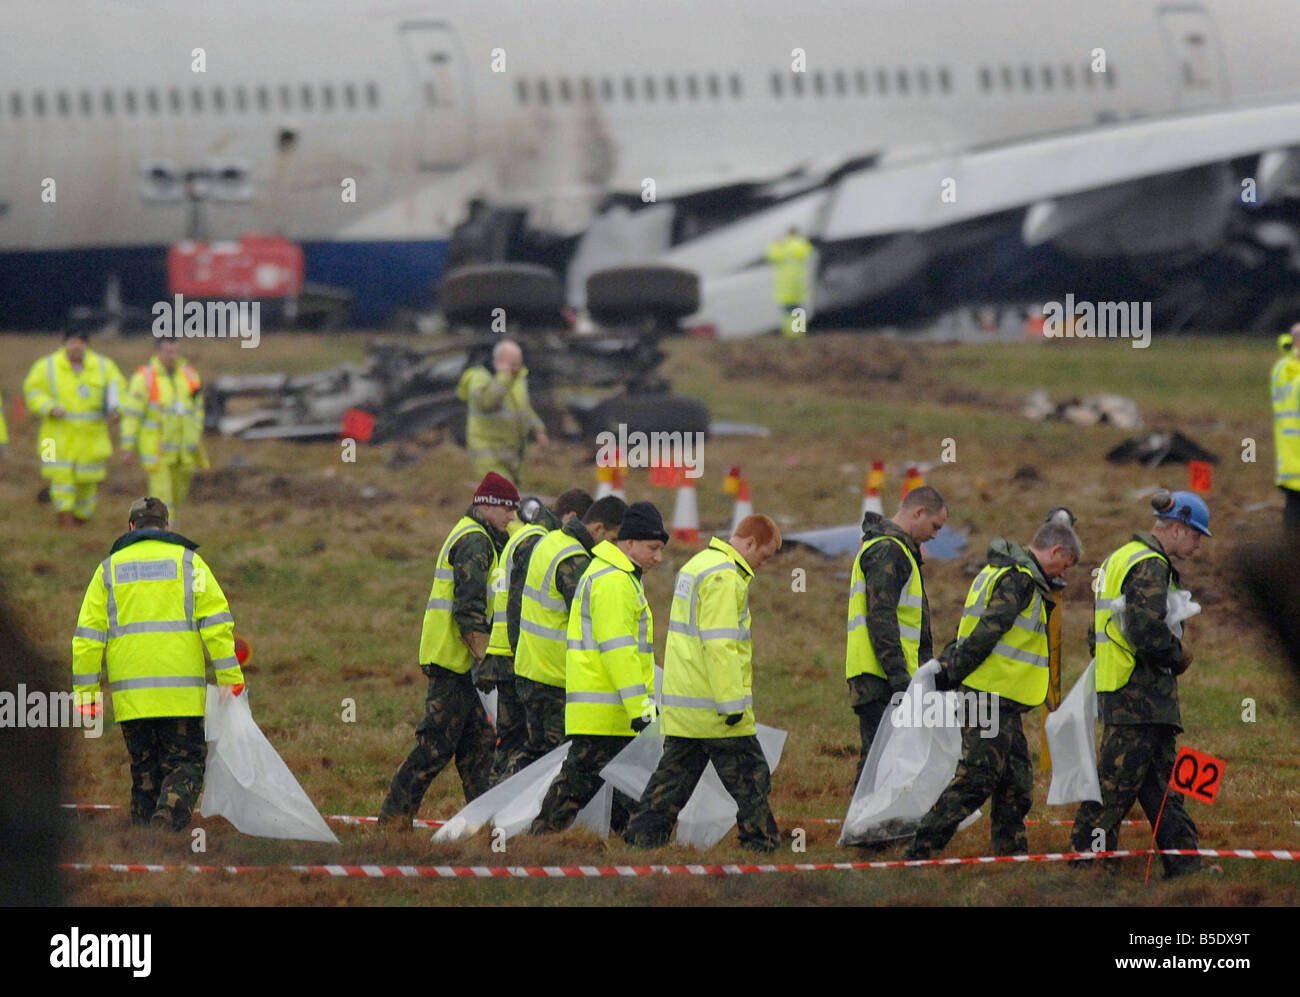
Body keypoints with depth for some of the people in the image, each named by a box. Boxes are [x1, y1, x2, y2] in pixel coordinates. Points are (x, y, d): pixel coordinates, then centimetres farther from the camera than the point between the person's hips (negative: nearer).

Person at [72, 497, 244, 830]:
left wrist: (85, 690, 8)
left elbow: (88, 634, 6)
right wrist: (228, 677, -2)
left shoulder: (110, 568, 11)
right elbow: (215, 622, -3)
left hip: (129, 692, 2)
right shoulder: (187, 562, 5)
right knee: (186, 762, 1)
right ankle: (168, 819, -23)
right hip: (181, 692, -2)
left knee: (144, 768, 12)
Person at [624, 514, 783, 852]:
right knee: (750, 777, 0)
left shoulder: (696, 565, 17)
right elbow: (720, 643, -22)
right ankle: (762, 846, 4)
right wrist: (732, 703, -21)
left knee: (673, 776, 10)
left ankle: (641, 840, 7)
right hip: (713, 705, -9)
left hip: (681, 706, 9)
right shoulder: (724, 576, -15)